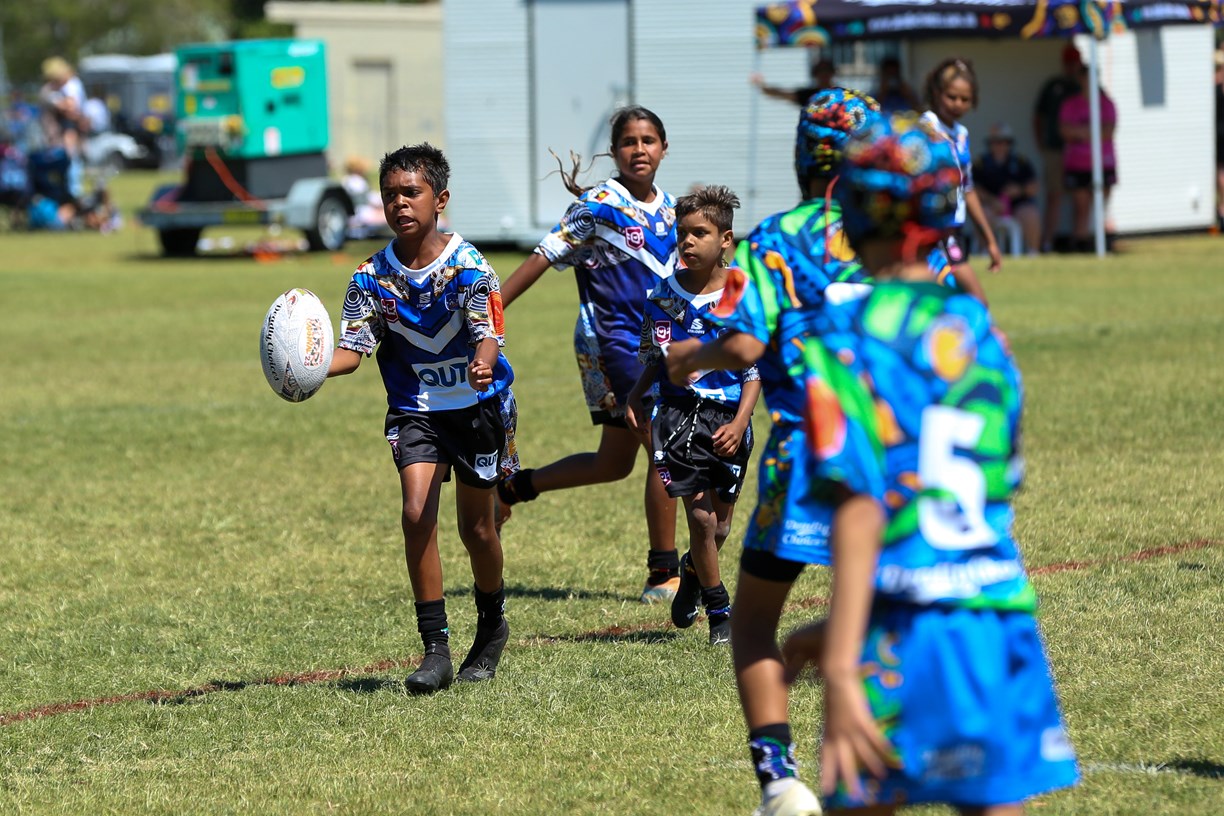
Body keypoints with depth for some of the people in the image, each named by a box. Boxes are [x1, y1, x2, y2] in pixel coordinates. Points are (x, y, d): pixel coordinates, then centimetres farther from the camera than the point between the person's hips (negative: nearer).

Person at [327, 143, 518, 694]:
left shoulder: (467, 266, -16)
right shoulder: (373, 276, -7)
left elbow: (488, 335, -24)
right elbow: (352, 348, -9)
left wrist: (483, 363, -47)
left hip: (477, 405, -2)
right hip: (414, 410, 2)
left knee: (476, 526, 8)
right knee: (417, 514, -16)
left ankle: (492, 626, 36)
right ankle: (436, 648, -11)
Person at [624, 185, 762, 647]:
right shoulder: (665, 294, 1)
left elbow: (755, 369, -3)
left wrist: (739, 423, -13)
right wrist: (635, 401, 0)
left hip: (727, 417, 0)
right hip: (678, 412, 0)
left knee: (719, 525, 8)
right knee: (700, 517, -8)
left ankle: (694, 573, 42)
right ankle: (719, 611, 10)